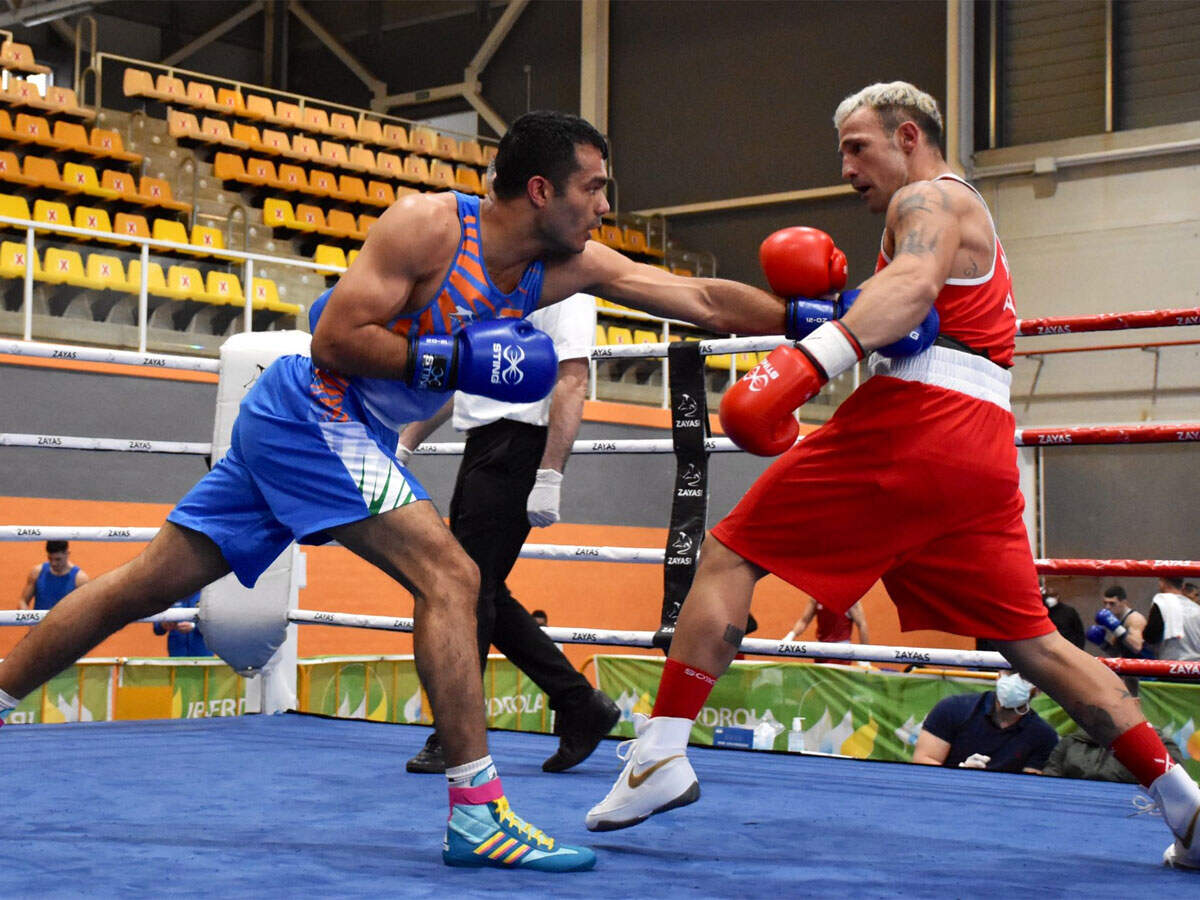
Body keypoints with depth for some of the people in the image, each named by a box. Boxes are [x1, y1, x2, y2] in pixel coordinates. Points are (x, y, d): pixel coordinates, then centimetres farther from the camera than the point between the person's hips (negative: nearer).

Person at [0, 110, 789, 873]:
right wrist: (453, 360, -22)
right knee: (450, 577, -17)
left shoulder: (567, 266, 4)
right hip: (311, 409, -8)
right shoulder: (432, 224, -16)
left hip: (327, 431, 8)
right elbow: (335, 338, -18)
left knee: (150, 583, 12)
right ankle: (477, 815, -17)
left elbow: (704, 301, 4)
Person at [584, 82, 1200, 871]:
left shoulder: (928, 199, 3)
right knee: (1032, 640, 12)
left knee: (730, 557, -3)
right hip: (984, 443, 9)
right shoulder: (971, 219, 34)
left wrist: (808, 361, -35)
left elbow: (914, 286, -20)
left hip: (910, 422, -9)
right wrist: (832, 310, 13)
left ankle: (660, 758, -11)